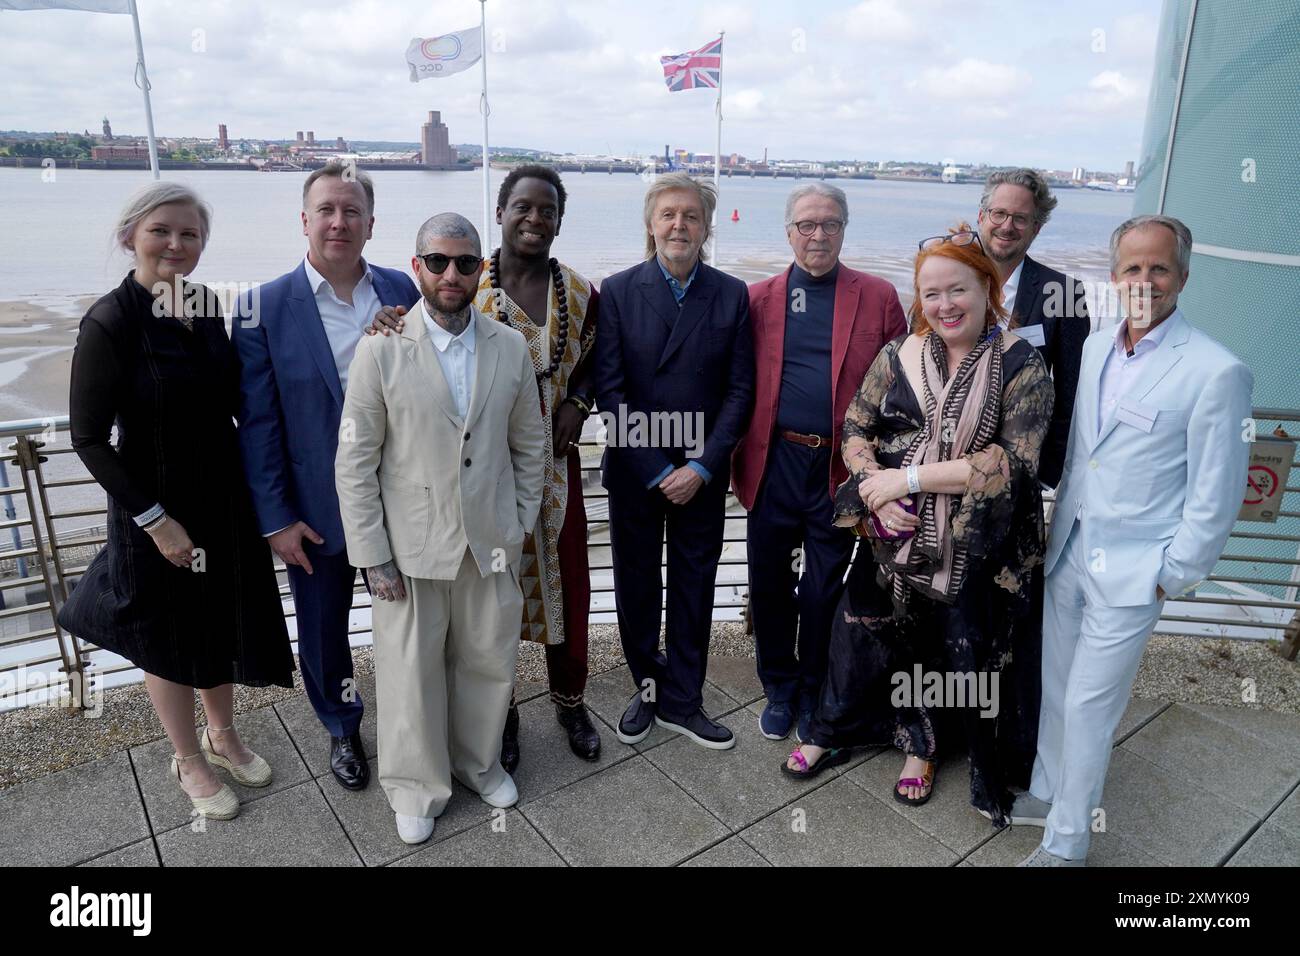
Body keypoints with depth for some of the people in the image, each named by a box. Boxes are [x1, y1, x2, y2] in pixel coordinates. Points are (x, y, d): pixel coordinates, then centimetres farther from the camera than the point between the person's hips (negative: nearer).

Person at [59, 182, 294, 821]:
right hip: (158, 510, -5)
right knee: (169, 638, 15)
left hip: (225, 499, 5)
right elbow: (89, 438, -16)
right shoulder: (111, 322, -17)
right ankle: (188, 761, 37)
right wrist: (154, 520, -17)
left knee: (222, 624, 20)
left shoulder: (208, 307, -1)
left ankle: (221, 736, 44)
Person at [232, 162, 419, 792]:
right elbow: (257, 424, -7)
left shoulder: (402, 291, -3)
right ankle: (342, 730, 43)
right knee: (323, 633, 17)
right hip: (317, 509, -1)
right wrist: (276, 519, -9)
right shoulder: (265, 308, -9)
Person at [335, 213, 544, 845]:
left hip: (491, 544, 3)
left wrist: (522, 526, 5)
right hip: (412, 548, -2)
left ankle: (478, 762, 42)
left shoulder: (512, 348, 1)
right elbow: (355, 462, -7)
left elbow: (528, 446, 8)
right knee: (411, 673, 10)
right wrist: (372, 556, -9)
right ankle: (416, 787, 35)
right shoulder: (381, 351, -8)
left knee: (490, 661, 16)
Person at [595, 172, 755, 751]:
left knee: (694, 586, 10)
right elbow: (608, 389, -7)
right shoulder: (617, 291, -3)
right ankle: (647, 688, 32)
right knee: (636, 584, 11)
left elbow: (740, 390, -1)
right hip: (634, 471, 0)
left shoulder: (732, 295, 1)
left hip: (701, 473, 1)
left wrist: (702, 468, -10)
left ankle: (681, 701, 27)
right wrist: (656, 471, -12)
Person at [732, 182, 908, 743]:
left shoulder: (878, 297, 2)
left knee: (824, 591, 12)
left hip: (840, 467, -1)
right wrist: (736, 457, -5)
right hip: (773, 464, 1)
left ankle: (812, 694, 33)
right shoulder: (758, 297, 5)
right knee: (770, 584, 11)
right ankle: (779, 690, 32)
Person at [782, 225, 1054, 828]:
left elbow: (1012, 461, -18)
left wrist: (909, 476, -19)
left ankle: (923, 745, 41)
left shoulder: (1022, 365, -10)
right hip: (897, 536, 3)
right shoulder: (899, 356, -1)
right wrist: (878, 494, -14)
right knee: (863, 631, 16)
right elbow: (855, 430, 3)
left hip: (973, 549, -2)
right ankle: (832, 732, 40)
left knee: (961, 653, 13)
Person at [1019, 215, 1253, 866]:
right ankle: (1048, 794, 40)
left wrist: (1172, 578, -8)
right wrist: (1059, 530, 12)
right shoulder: (1095, 347, 4)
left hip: (1131, 570, -6)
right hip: (1069, 550, 6)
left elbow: (1216, 497, -11)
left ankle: (1066, 843, 22)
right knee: (1054, 687, 18)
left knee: (1087, 706, 3)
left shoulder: (1216, 372, -15)